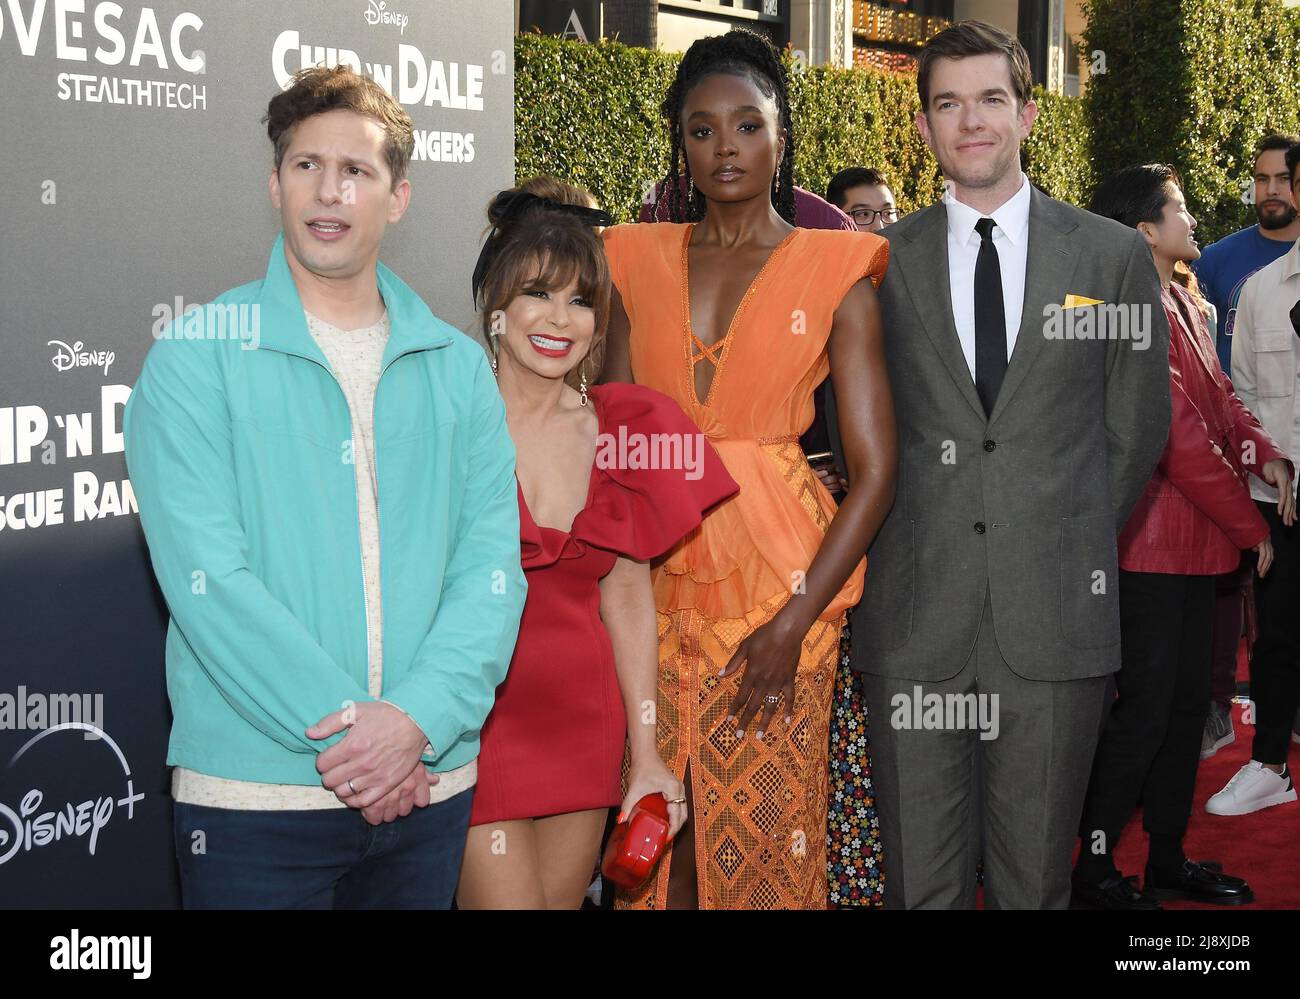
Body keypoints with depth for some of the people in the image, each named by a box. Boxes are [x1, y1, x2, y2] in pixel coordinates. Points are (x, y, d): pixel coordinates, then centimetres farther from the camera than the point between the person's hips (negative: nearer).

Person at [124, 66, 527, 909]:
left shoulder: (458, 367, 8)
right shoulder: (196, 357, -2)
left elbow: (492, 563, 0)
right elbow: (206, 574, -12)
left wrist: (417, 718, -15)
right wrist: (343, 726, -17)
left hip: (429, 783, 3)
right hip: (254, 795, -3)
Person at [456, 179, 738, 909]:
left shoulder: (621, 430, 4)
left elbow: (627, 597, 7)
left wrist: (647, 756, 6)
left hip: (583, 731, 4)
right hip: (469, 729, -4)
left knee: (562, 897, 12)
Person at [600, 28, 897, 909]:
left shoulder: (834, 271, -1)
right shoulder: (642, 261, 9)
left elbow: (876, 471, -7)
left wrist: (794, 623, -14)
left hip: (778, 578, -3)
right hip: (657, 577, 3)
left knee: (762, 832, 2)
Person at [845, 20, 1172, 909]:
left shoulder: (1114, 255, 5)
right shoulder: (880, 262, 6)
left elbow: (1138, 426, 10)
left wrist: (1077, 548, 9)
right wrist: (903, 536, 4)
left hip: (1056, 613, 0)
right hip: (912, 613, 0)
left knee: (1036, 878, 9)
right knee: (921, 880, 6)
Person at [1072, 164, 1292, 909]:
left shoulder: (1183, 304, 14)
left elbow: (1219, 395, 13)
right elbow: (1181, 438, -19)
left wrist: (1264, 452, -7)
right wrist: (1251, 526, -11)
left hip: (1193, 540, 10)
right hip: (1152, 543, -10)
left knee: (1189, 700, 14)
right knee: (1146, 706, -4)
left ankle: (1168, 859, 24)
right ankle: (1095, 868, 9)